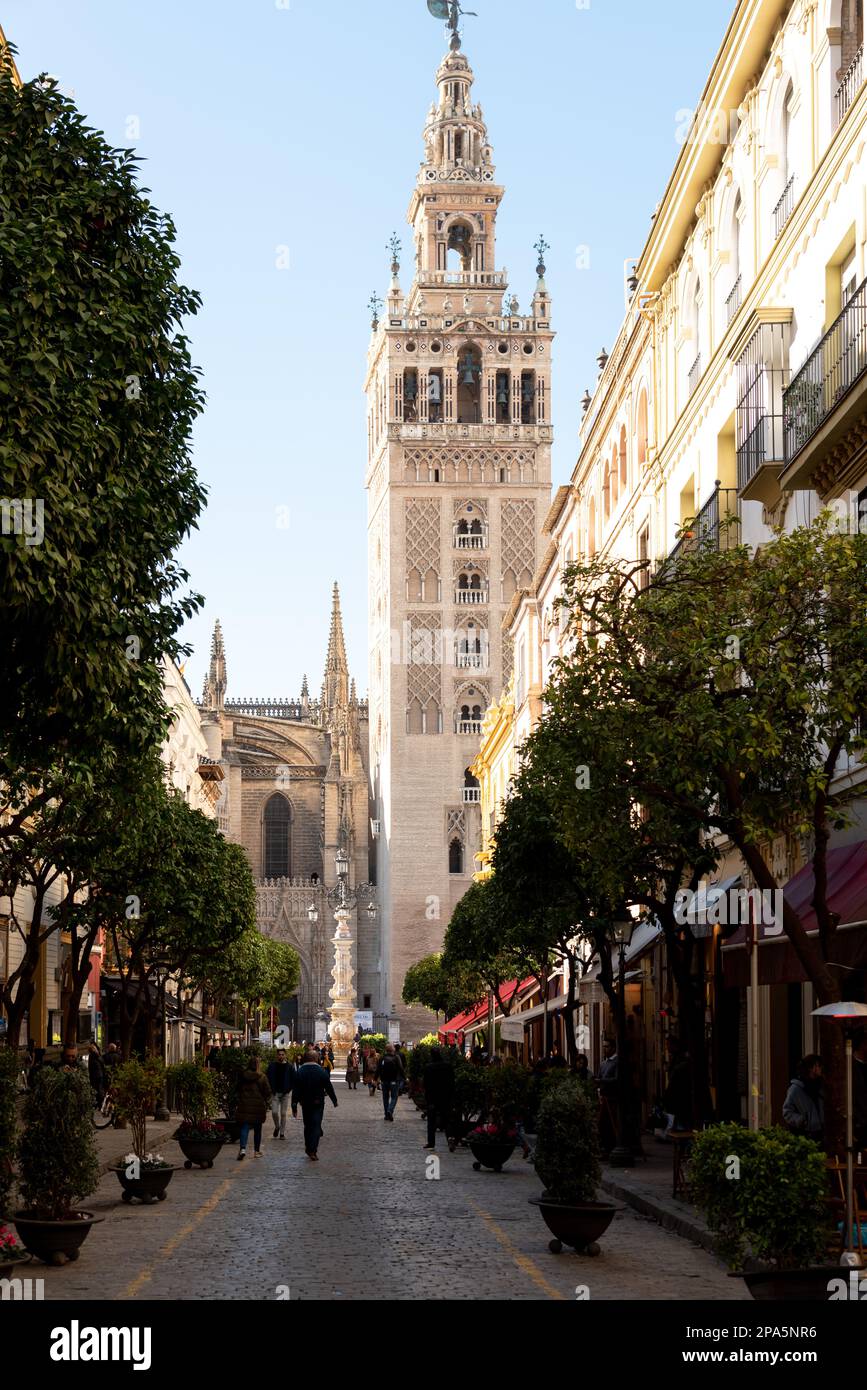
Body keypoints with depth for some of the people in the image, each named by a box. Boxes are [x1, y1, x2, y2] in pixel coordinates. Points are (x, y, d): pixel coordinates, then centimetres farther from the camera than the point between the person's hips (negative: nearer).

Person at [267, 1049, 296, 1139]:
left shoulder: (289, 1067, 1)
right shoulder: (272, 1066, 2)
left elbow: (294, 1079, 5)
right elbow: (267, 1078, 6)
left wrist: (289, 1089, -7)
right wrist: (271, 1089, -4)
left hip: (285, 1093, 0)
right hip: (275, 1093, 0)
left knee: (283, 1113, 2)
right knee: (274, 1112, -8)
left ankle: (282, 1133, 11)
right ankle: (277, 1127, 20)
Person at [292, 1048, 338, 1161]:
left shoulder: (300, 1071, -4)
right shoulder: (321, 1071, -9)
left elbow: (295, 1090, -4)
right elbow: (329, 1087, -4)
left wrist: (294, 1105, -1)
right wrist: (334, 1101, 9)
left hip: (305, 1103, 2)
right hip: (318, 1103, -2)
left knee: (307, 1125, 17)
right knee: (316, 1125, -1)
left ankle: (308, 1148, 24)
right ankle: (312, 1150, -10)